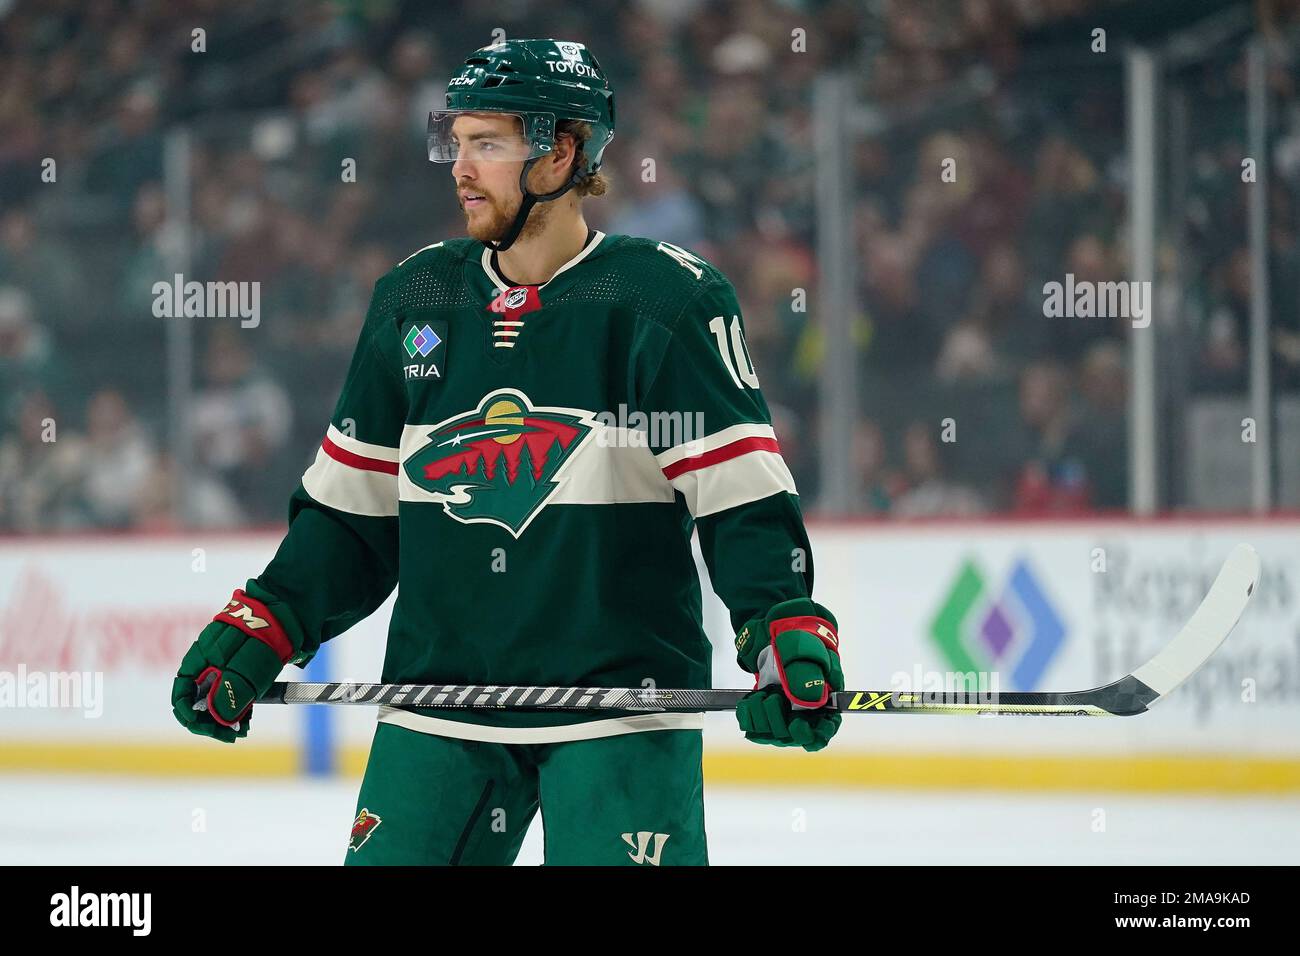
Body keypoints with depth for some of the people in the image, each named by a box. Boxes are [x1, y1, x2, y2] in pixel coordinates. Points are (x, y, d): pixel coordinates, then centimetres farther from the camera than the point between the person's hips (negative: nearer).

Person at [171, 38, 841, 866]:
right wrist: (255, 635, 6)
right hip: (438, 715, 5)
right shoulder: (414, 300, 10)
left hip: (621, 715, -4)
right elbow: (352, 517, 15)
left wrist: (789, 633, -22)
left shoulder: (669, 299, -5)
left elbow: (745, 502, -9)